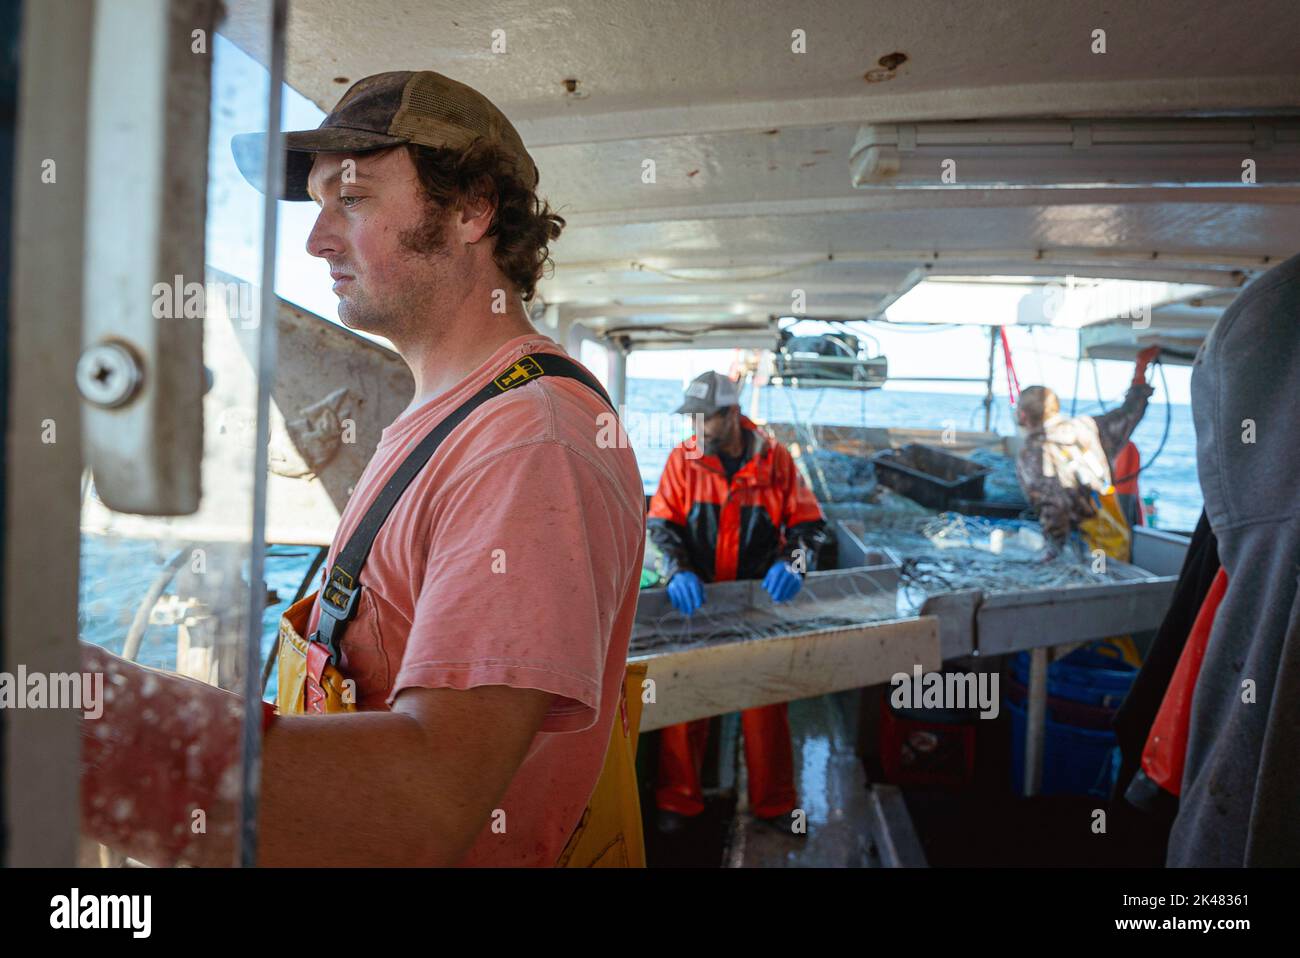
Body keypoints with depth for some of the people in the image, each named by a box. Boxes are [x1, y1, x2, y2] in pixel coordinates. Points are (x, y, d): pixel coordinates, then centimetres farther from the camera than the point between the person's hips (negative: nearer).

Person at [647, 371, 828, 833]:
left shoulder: (775, 459, -4)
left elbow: (809, 523, 0)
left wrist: (792, 561, -19)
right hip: (695, 601, 0)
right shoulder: (682, 459, -3)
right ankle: (678, 800, 22)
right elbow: (661, 523, -5)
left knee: (766, 706, 10)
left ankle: (774, 803, 29)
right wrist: (678, 570, -21)